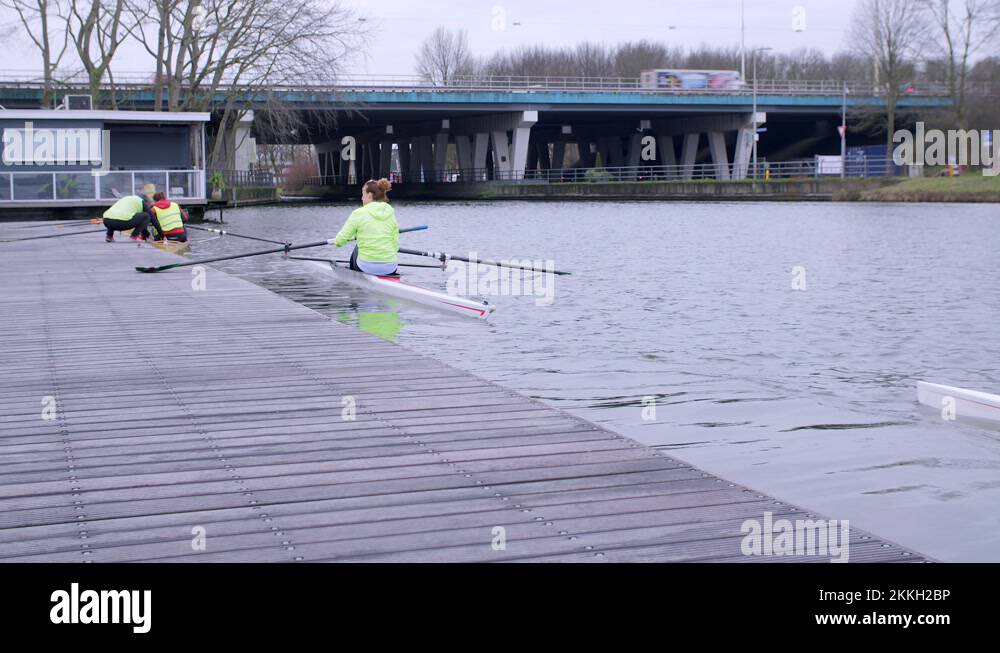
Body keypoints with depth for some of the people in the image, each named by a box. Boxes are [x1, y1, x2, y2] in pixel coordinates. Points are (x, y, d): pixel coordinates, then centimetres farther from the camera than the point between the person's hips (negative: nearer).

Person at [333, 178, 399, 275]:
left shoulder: (359, 213, -7)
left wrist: (336, 242, 17)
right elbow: (396, 246, 2)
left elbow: (340, 240, -6)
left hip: (366, 267, -3)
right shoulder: (391, 214, 3)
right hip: (390, 270, 3)